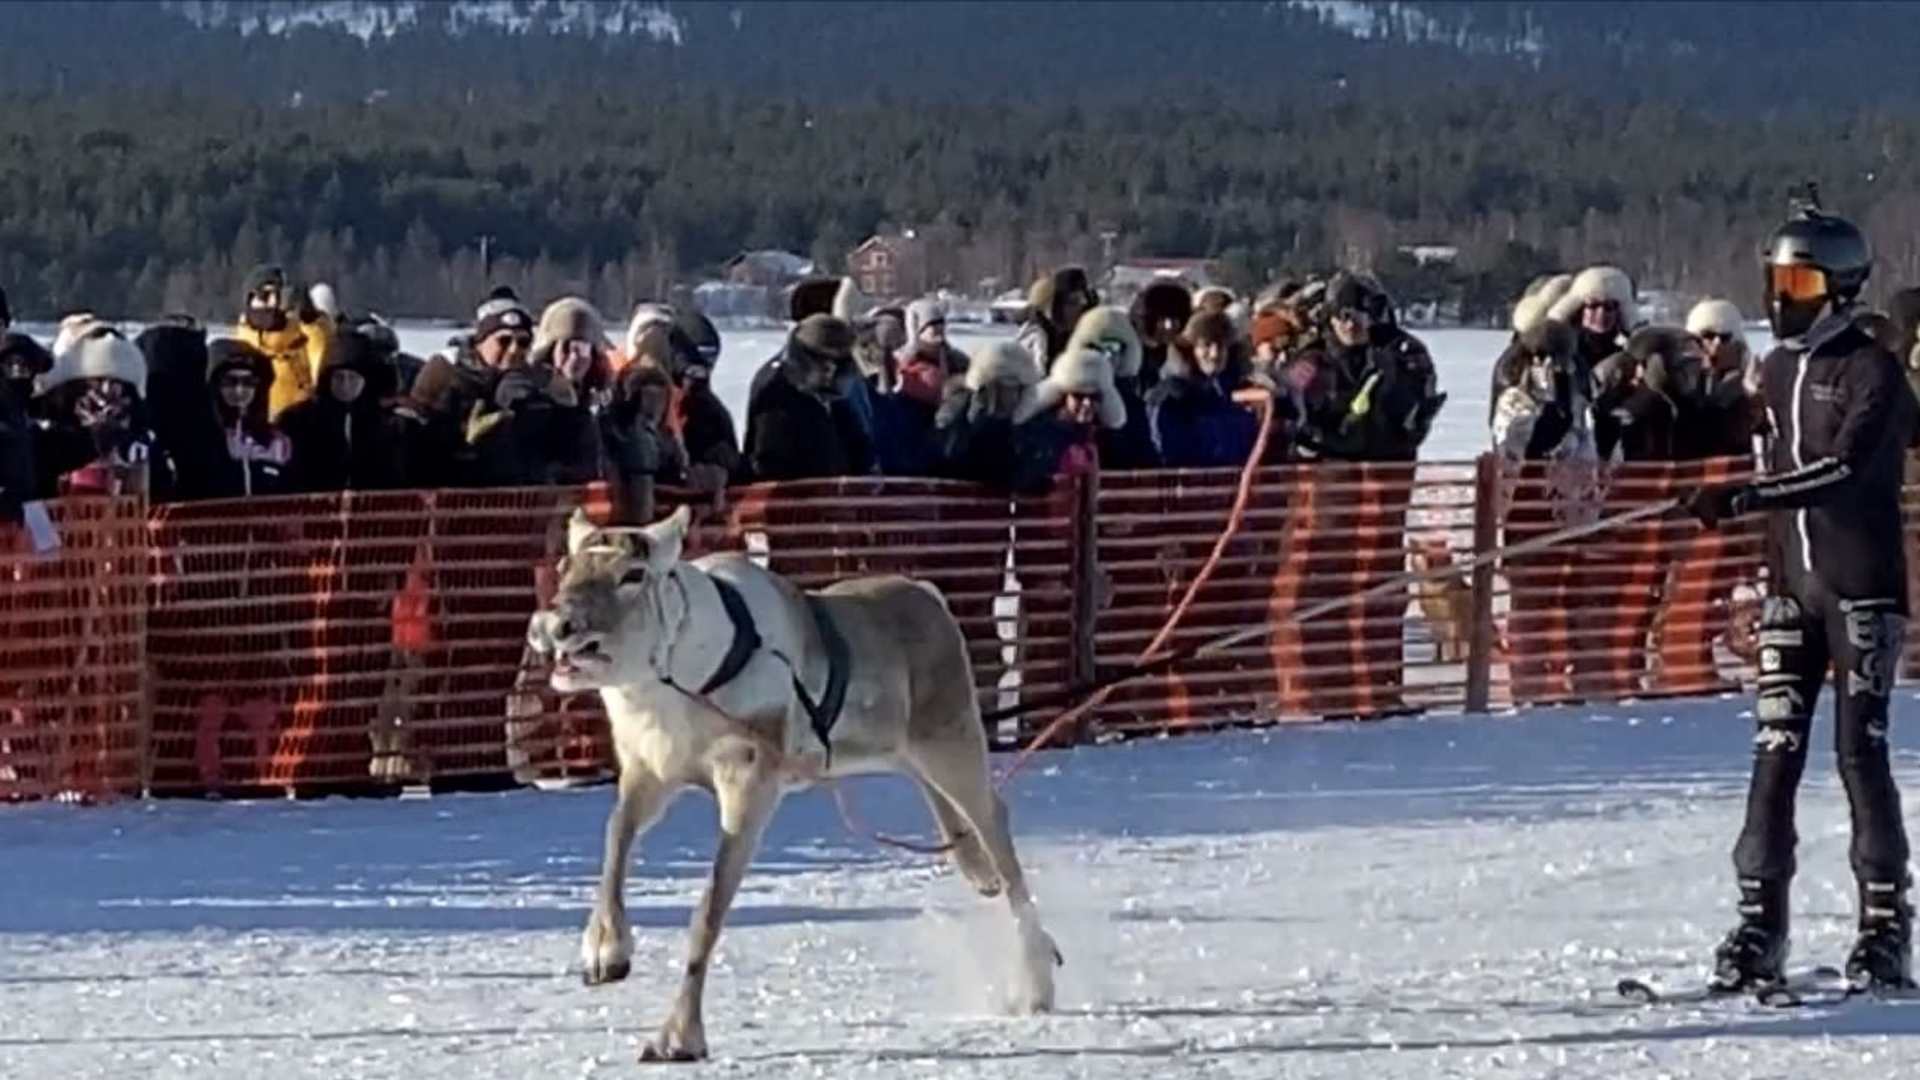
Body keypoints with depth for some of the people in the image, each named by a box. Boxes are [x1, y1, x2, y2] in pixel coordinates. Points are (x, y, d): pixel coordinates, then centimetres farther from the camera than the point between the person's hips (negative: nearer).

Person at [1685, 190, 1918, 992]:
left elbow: (1846, 467, -21)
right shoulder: (1778, 370, 13)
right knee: (1775, 751, 0)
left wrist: (1744, 499, -28)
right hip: (1792, 584, 6)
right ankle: (1760, 919, 0)